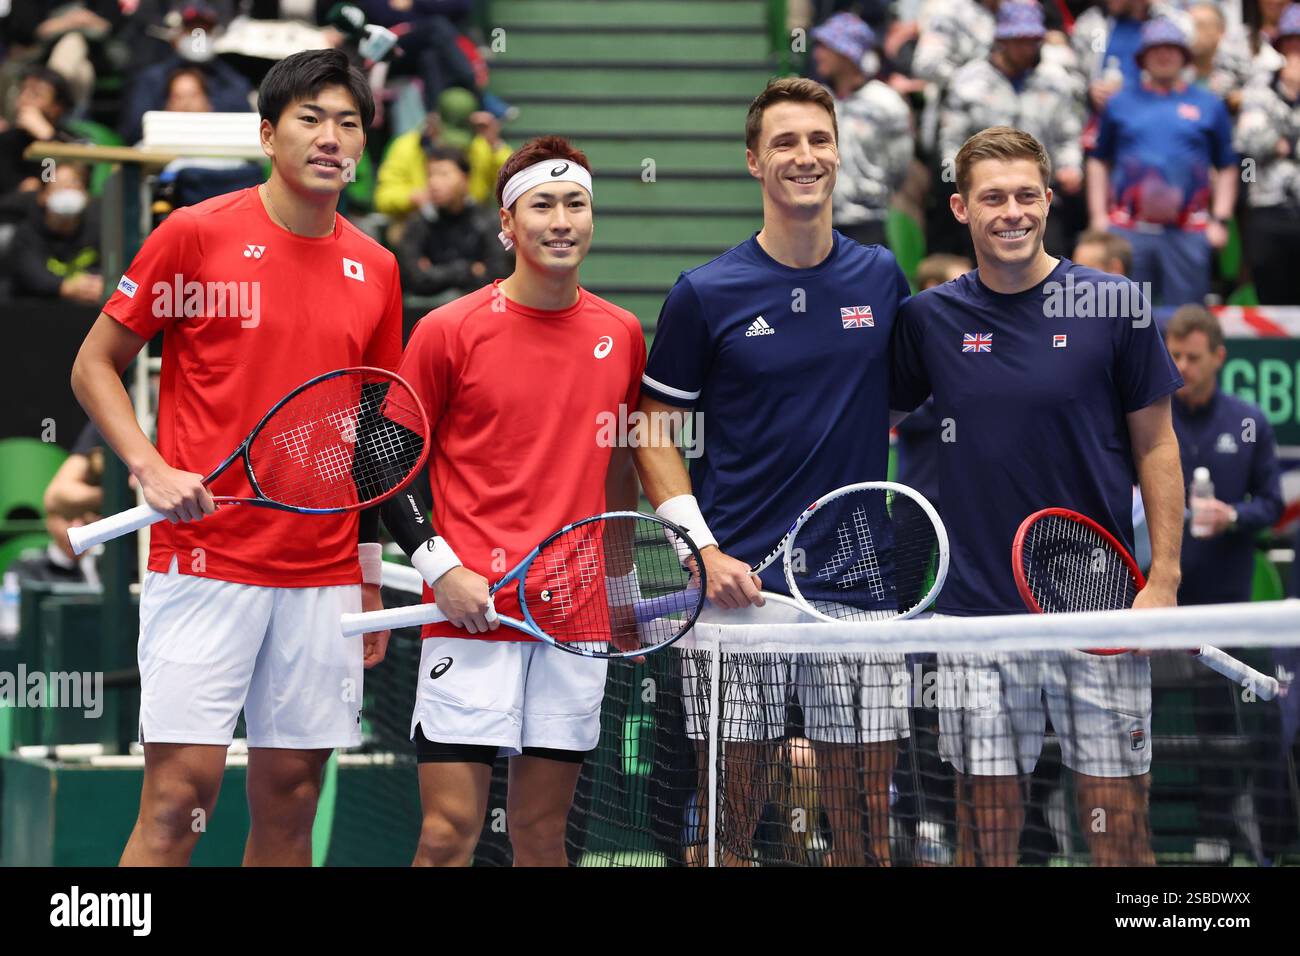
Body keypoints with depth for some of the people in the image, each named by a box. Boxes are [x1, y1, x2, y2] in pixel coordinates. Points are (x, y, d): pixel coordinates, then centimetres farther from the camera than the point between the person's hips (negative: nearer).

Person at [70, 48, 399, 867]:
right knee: (183, 787, -9)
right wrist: (151, 469, -12)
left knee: (292, 795, 6)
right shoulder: (195, 235, -2)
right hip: (205, 561, -4)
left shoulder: (376, 270, 11)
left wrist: (372, 582, 15)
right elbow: (95, 366, 4)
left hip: (323, 577, 4)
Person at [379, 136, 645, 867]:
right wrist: (440, 566, -9)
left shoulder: (623, 336, 9)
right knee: (450, 832, -8)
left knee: (543, 833, 7)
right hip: (472, 613, -3)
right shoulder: (450, 331, -2)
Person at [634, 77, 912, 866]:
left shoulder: (882, 278, 8)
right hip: (739, 584, -2)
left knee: (865, 823, 3)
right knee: (730, 813, 1)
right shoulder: (706, 294, 1)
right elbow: (657, 434, 4)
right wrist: (704, 552, -8)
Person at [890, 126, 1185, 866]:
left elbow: (1155, 447, 3)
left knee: (1119, 819, -1)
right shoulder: (929, 319, 4)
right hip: (978, 606, 2)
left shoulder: (1116, 306, -1)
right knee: (990, 821, 4)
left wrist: (1164, 579, -4)